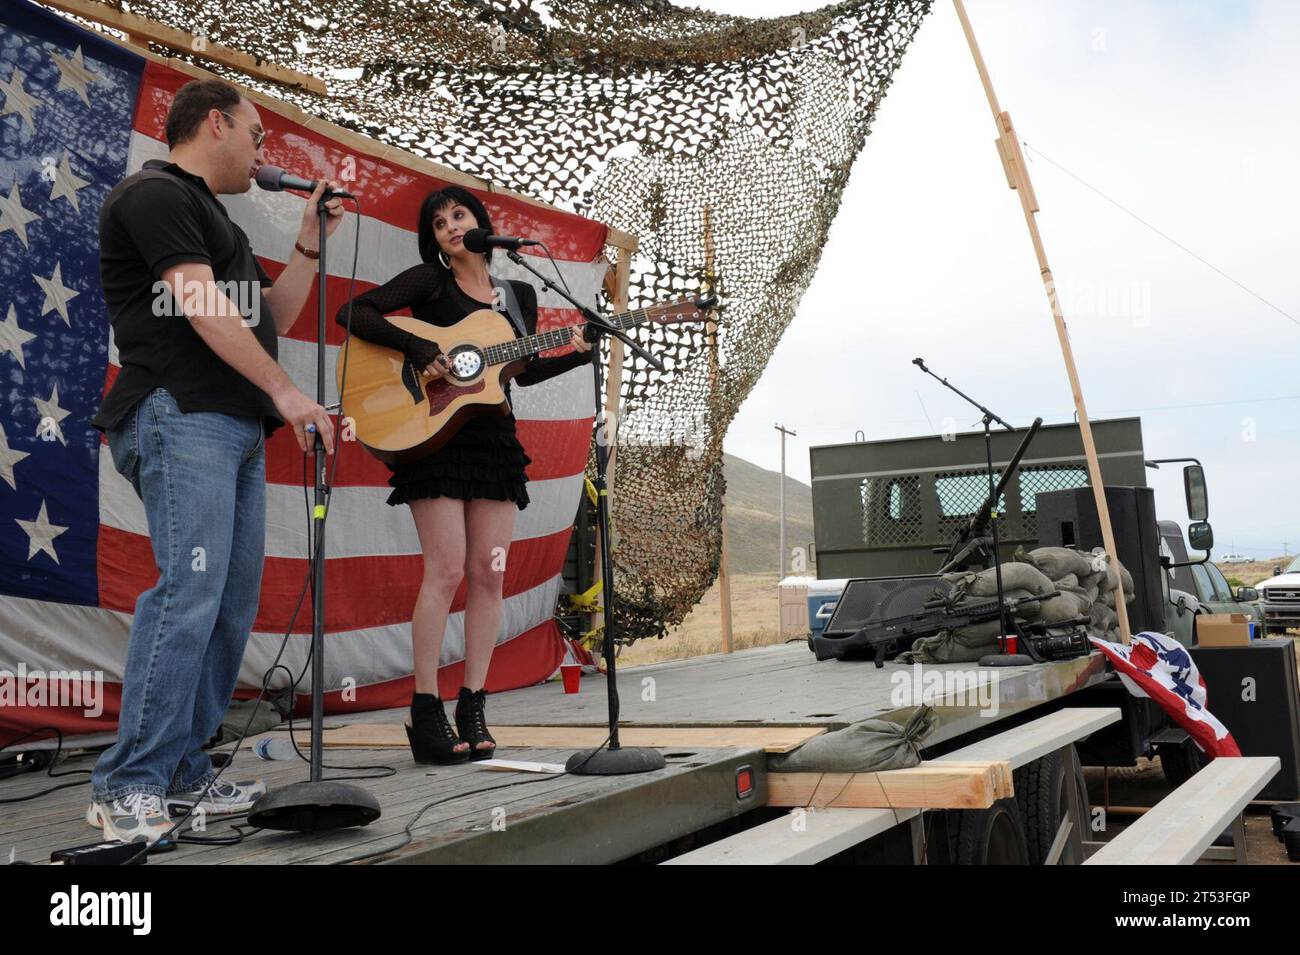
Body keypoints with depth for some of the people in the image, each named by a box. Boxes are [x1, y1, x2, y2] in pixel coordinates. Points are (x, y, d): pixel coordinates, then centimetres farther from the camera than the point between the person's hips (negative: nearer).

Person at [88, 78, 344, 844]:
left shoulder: (211, 218, 28)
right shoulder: (155, 194, -1)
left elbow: (268, 320, 27)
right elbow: (200, 307, -13)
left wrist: (310, 247, 18)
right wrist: (285, 392, -15)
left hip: (238, 428, 10)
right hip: (181, 418, -10)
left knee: (233, 603, 4)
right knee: (190, 591, -18)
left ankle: (183, 774, 9)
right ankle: (127, 787, -13)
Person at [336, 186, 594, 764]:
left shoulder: (519, 295, 16)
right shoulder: (428, 281, 3)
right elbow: (353, 313, -7)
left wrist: (577, 355, 5)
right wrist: (416, 348, -17)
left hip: (495, 441, 5)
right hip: (436, 438, -4)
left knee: (488, 575, 1)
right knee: (447, 570, -11)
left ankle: (472, 708, 8)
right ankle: (426, 712, -5)